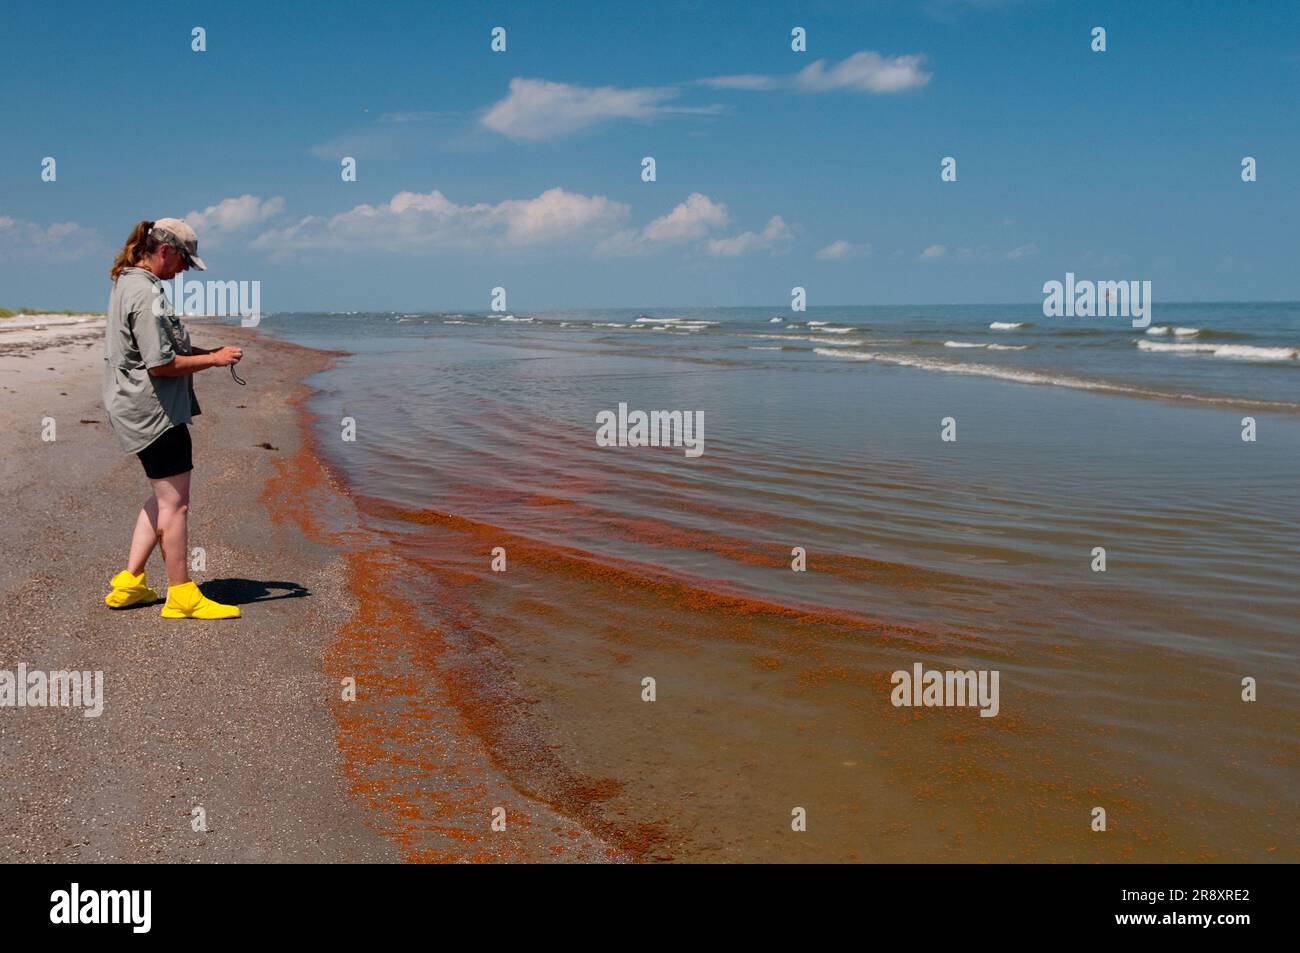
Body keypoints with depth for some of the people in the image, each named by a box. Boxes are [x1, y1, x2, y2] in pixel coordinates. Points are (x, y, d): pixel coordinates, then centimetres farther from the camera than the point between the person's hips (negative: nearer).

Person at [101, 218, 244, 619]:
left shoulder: (128, 283, 15)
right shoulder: (146, 293, -18)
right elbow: (161, 365, -22)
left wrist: (202, 352, 14)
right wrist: (213, 359, -12)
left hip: (137, 407, 11)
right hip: (153, 410, -11)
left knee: (164, 496, 18)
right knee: (174, 502, -4)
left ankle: (129, 583, 22)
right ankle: (182, 597, 4)